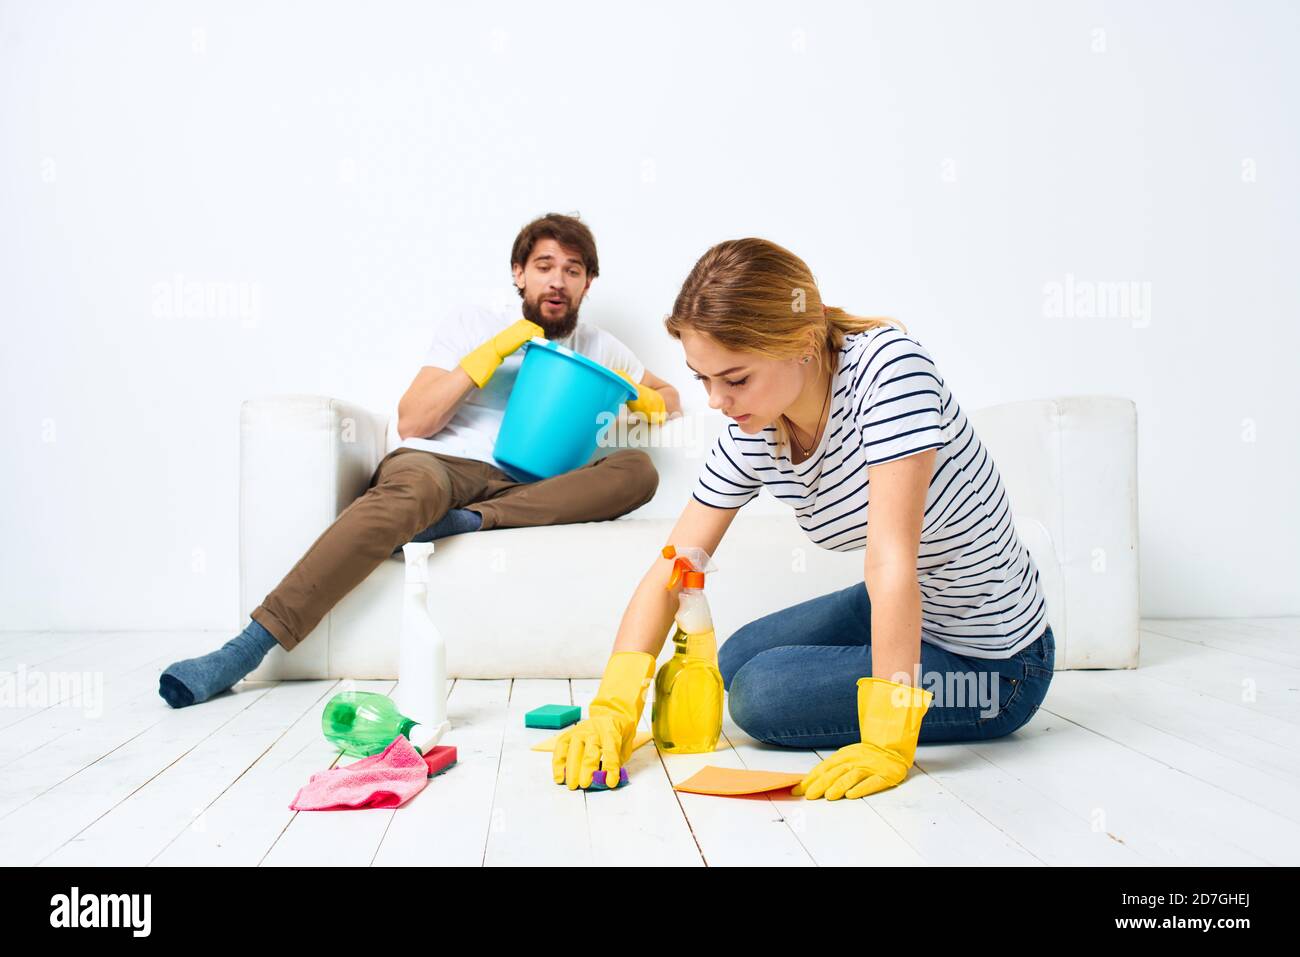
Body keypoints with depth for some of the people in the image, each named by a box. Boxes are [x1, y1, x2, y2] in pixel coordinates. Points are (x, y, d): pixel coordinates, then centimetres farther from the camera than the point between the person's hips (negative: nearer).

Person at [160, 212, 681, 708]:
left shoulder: (597, 346, 21)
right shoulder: (471, 324, 11)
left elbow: (670, 397, 33)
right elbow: (412, 423, 1)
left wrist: (635, 396, 8)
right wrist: (491, 353, -7)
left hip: (519, 489, 3)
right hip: (434, 463, -2)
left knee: (638, 470, -23)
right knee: (410, 491, -42)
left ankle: (473, 520, -34)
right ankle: (243, 650, -45)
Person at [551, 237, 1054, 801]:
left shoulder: (889, 363, -30)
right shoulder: (749, 436, -10)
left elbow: (891, 558, -35)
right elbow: (668, 574, -11)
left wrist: (888, 740, -35)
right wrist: (612, 706, -24)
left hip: (992, 665, -7)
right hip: (901, 614, 7)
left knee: (758, 694, -13)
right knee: (735, 660, 19)